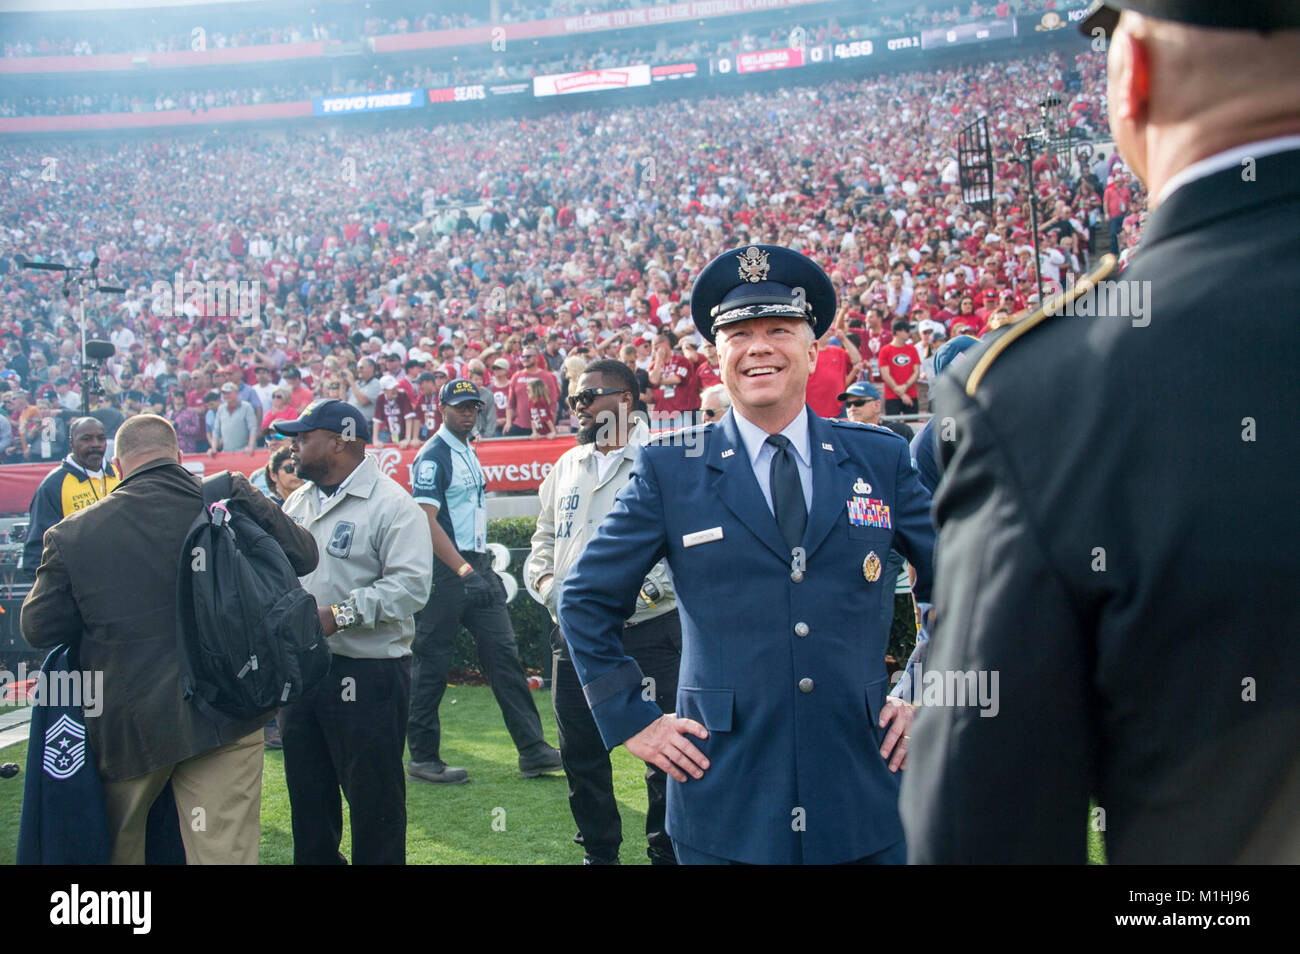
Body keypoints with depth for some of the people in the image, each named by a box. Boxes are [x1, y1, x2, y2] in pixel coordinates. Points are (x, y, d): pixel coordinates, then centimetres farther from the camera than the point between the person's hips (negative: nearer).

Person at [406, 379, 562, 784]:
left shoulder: (468, 453, 17)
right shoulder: (432, 456, -10)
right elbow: (427, 521, -19)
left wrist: (482, 565, 19)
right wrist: (464, 571, -26)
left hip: (477, 566, 8)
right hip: (445, 571, -8)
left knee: (503, 654, 3)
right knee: (431, 663, 0)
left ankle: (532, 750, 4)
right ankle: (422, 758, 10)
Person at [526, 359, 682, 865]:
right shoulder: (567, 466, 14)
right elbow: (545, 536, 22)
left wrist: (652, 588, -20)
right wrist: (545, 582, 4)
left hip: (649, 633, -6)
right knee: (581, 752, 14)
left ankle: (667, 853, 19)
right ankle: (598, 851, 30)